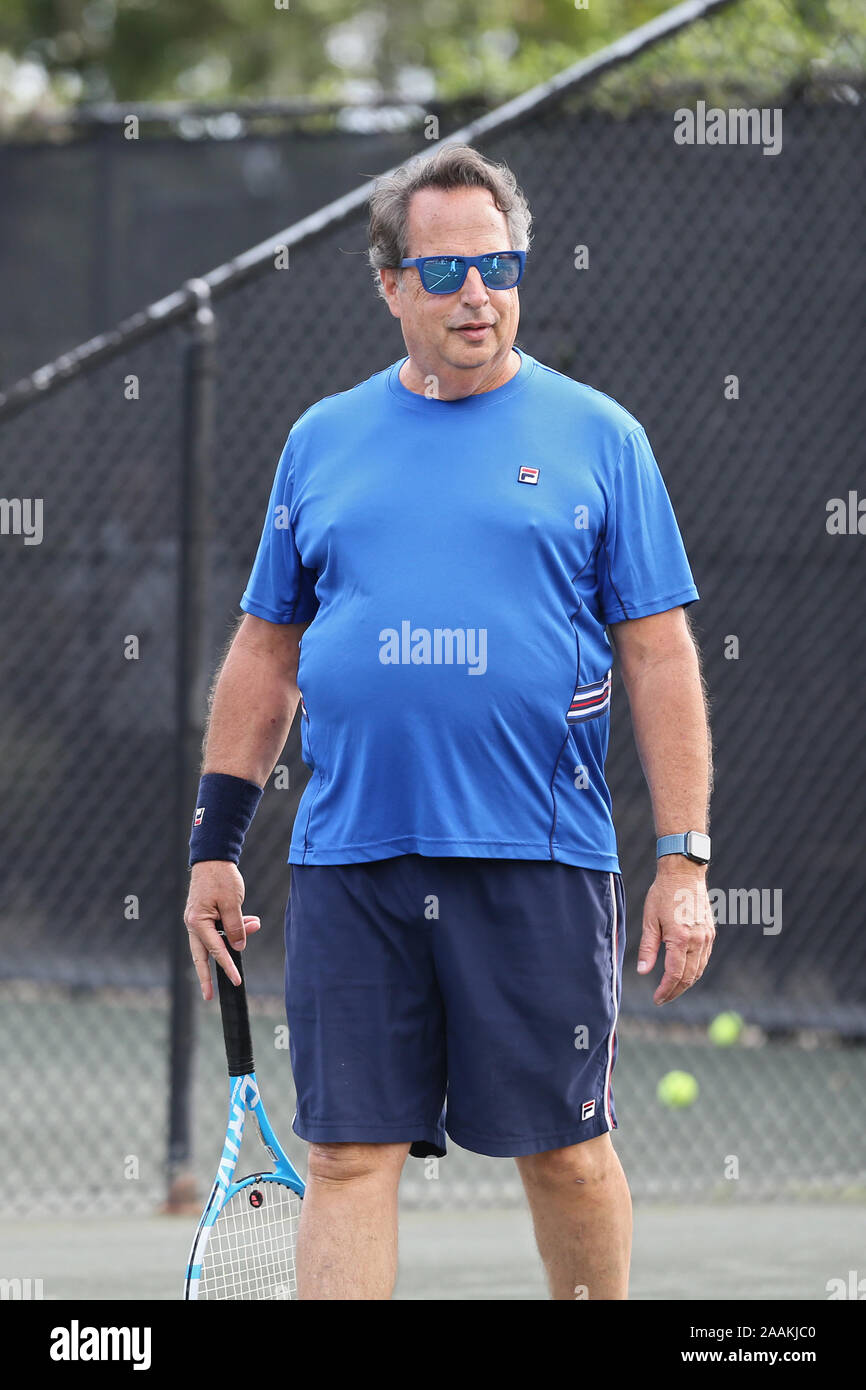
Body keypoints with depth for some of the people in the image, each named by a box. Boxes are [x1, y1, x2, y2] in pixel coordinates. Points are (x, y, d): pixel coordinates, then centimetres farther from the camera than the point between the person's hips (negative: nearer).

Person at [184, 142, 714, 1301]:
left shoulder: (596, 436, 4)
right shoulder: (323, 440, 12)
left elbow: (660, 656, 1)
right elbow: (265, 651, 16)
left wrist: (684, 862, -5)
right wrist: (216, 844, 11)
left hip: (539, 861, -2)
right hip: (350, 861, 2)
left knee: (566, 1152, 5)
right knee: (348, 1156, -2)